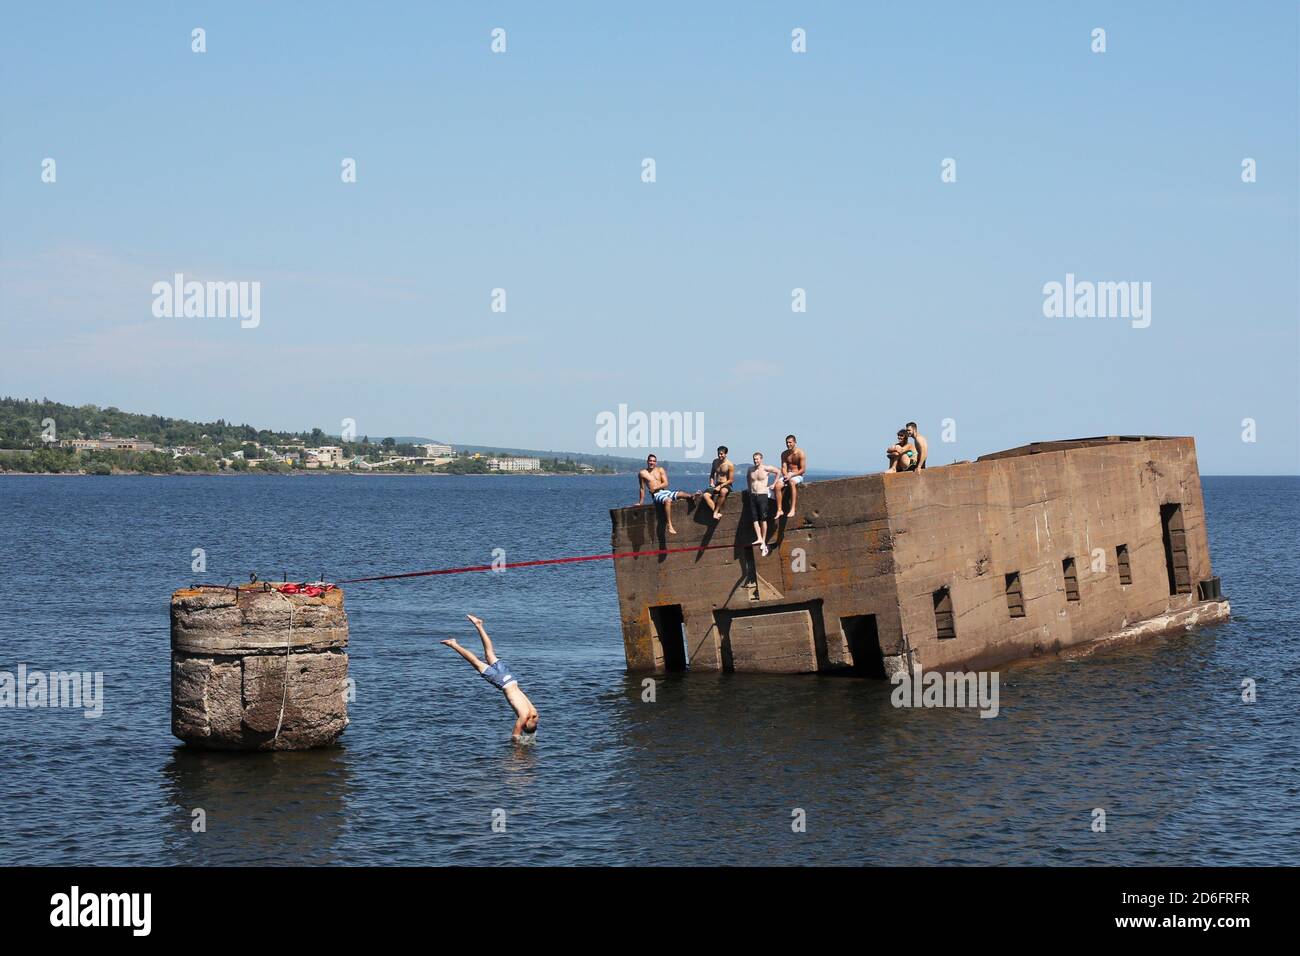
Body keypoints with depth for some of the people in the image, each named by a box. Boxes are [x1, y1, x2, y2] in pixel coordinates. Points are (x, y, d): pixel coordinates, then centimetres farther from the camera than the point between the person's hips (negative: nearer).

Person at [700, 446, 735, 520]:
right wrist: (711, 482, 4)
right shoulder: (715, 462, 9)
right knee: (706, 495, -25)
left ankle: (716, 512, -34)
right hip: (716, 485, 5)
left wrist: (720, 486, -17)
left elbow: (731, 480, -9)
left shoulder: (730, 465, -9)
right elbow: (712, 474, 23)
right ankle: (717, 513, -32)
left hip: (726, 486, -5)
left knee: (723, 491, -43)